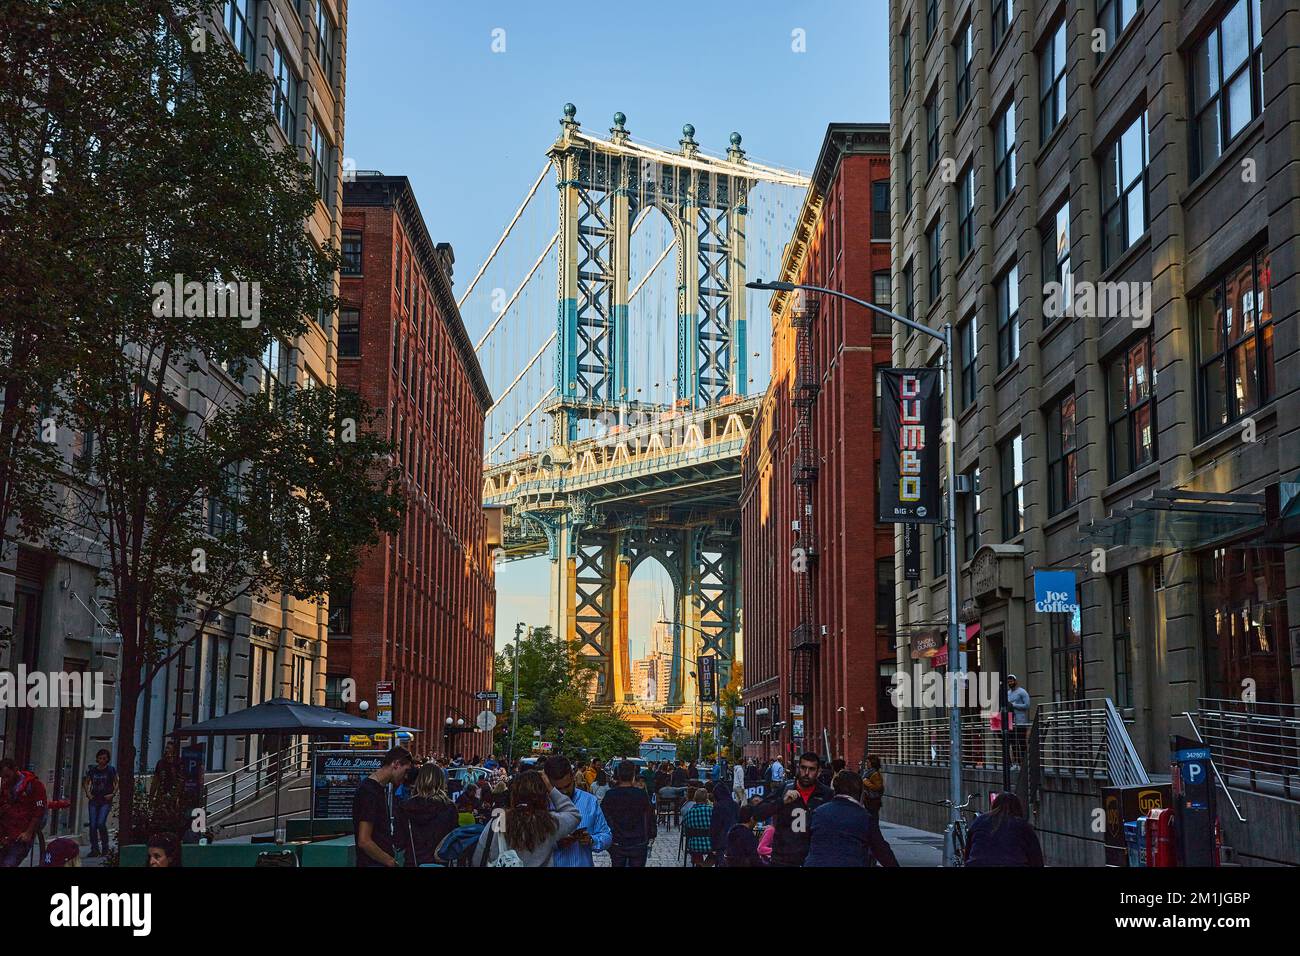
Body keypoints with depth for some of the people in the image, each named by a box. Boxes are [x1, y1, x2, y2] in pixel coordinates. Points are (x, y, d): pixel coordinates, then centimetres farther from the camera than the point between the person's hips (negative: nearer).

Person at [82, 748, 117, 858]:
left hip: (106, 800, -4)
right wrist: (88, 793, 6)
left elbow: (117, 783, 3)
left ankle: (105, 848, 0)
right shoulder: (92, 770, 8)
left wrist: (113, 793, -9)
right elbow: (86, 782, 19)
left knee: (101, 823, -16)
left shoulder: (111, 770, -1)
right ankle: (94, 849, 10)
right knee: (93, 825, -1)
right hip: (94, 800, 4)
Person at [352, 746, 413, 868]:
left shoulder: (381, 789, 14)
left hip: (384, 862, 10)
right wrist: (391, 862, -13)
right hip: (373, 863, -10)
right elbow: (364, 841, -21)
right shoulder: (369, 792, -17)